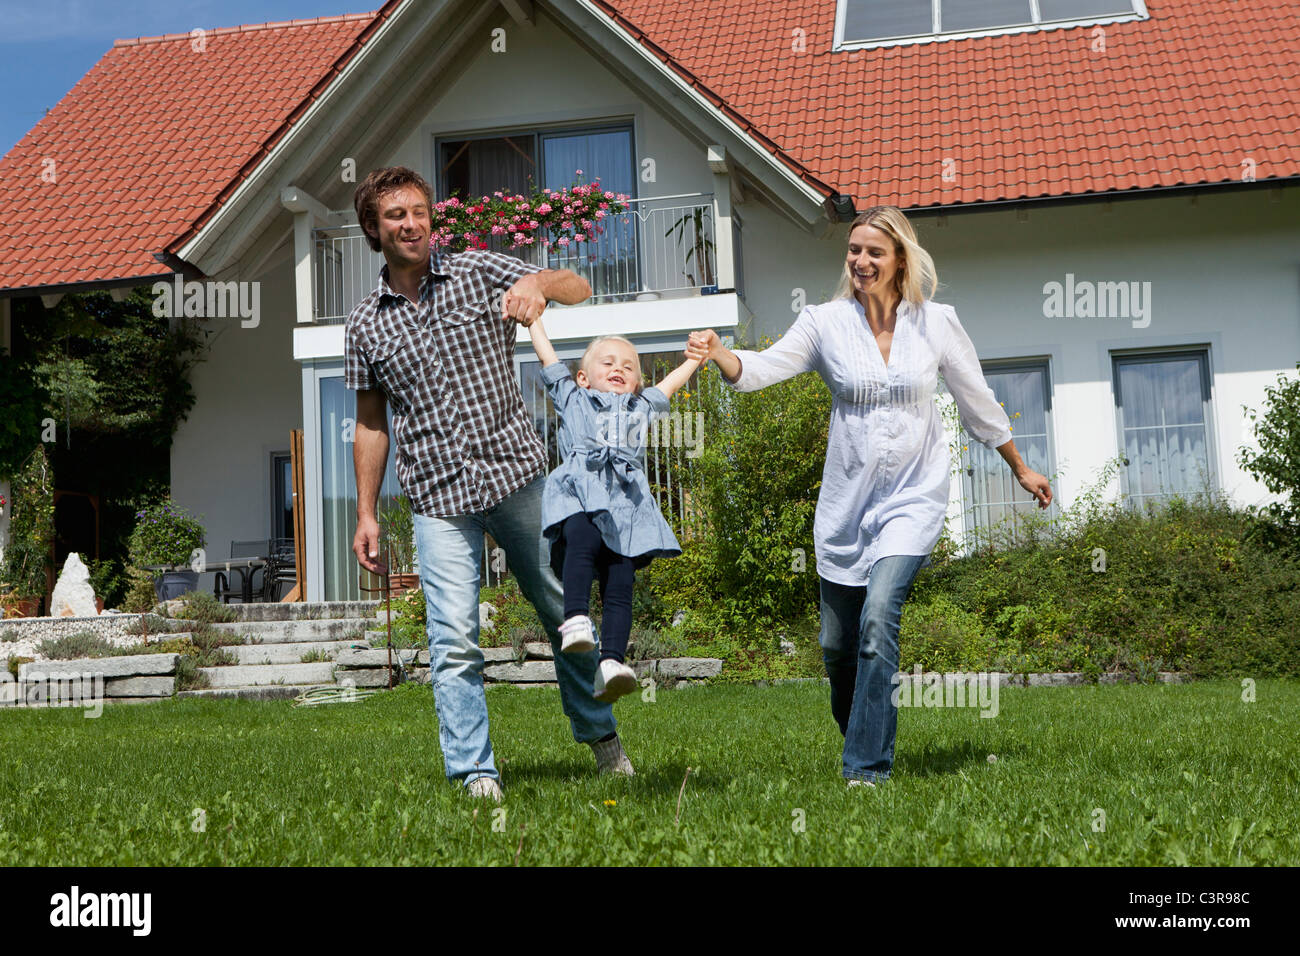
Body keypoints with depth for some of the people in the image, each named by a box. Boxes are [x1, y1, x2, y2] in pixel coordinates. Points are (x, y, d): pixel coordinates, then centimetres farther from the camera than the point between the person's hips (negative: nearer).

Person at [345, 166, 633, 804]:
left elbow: (578, 289, -5)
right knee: (453, 640, -7)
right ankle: (475, 773, 1)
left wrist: (537, 283, -28)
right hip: (438, 496, 0)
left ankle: (599, 733, 29)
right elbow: (371, 424, 13)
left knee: (563, 611, 10)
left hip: (516, 472, 0)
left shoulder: (478, 273, 2)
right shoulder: (365, 326, 7)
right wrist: (366, 514, 9)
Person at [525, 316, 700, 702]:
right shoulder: (572, 398, 31)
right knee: (582, 539, -36)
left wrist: (698, 355, 58)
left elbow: (672, 382, 51)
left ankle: (611, 661, -26)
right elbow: (547, 354, 35)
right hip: (579, 489, -2)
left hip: (625, 499, 2)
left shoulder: (641, 407, 38)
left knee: (619, 584, -15)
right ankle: (575, 619, -45)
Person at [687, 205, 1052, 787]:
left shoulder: (936, 323, 1)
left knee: (878, 616, -22)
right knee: (837, 645, 8)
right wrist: (716, 353, -33)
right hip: (845, 501, 2)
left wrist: (1020, 468, 22)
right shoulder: (826, 323, 0)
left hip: (912, 498, -2)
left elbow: (977, 403, 13)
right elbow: (759, 370, -12)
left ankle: (867, 766, -15)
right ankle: (866, 740, 34)